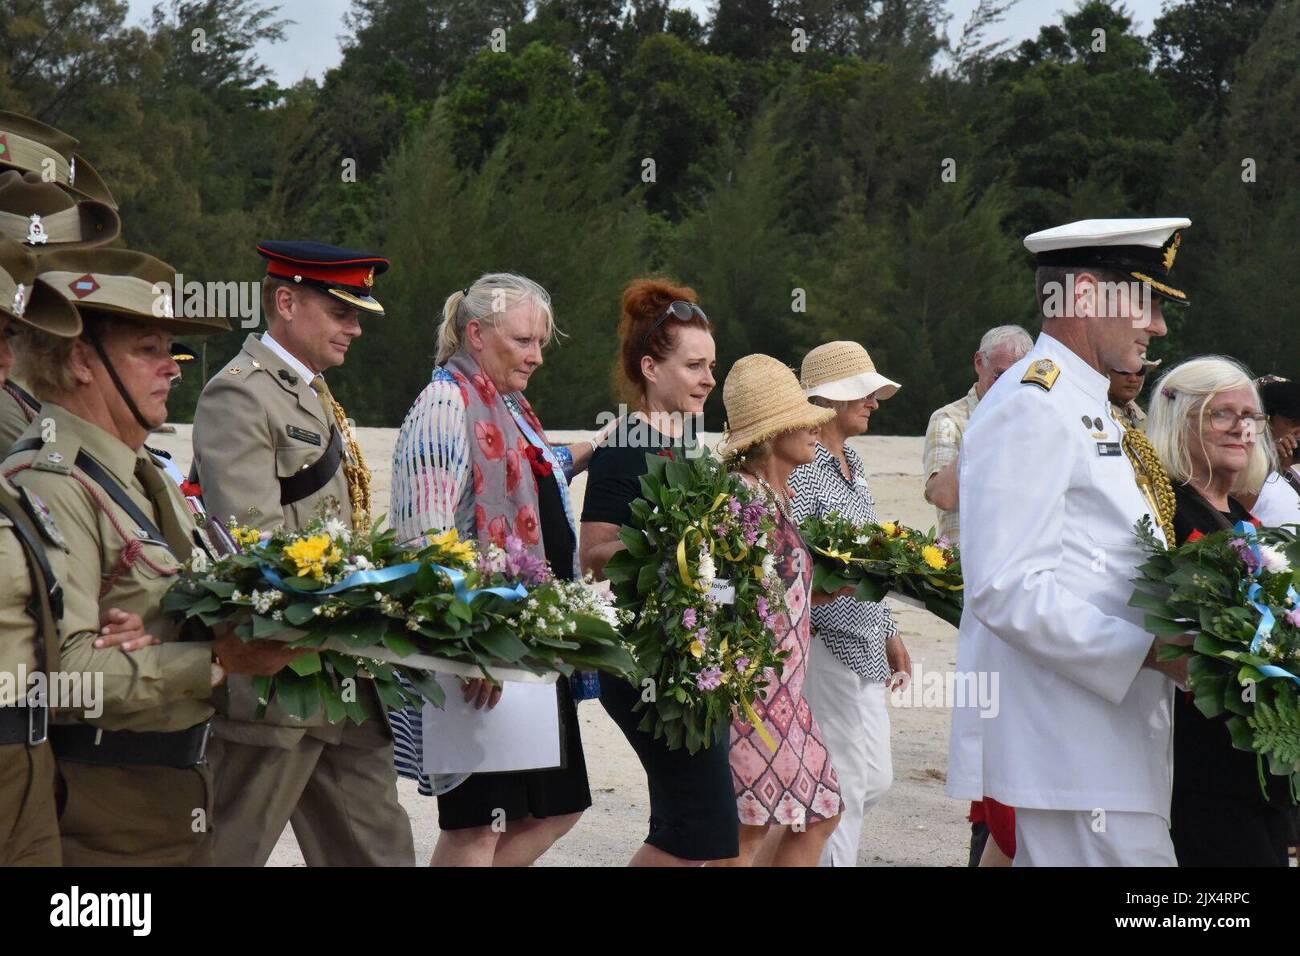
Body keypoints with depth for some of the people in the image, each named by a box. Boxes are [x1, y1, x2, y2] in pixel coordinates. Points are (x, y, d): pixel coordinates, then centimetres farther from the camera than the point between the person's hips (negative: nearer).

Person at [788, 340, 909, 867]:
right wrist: (839, 575, -28)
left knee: (875, 778, 13)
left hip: (864, 646, 10)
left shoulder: (852, 466, 15)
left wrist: (889, 634, 22)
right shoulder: (802, 469, -13)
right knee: (844, 784, -7)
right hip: (825, 643, -10)